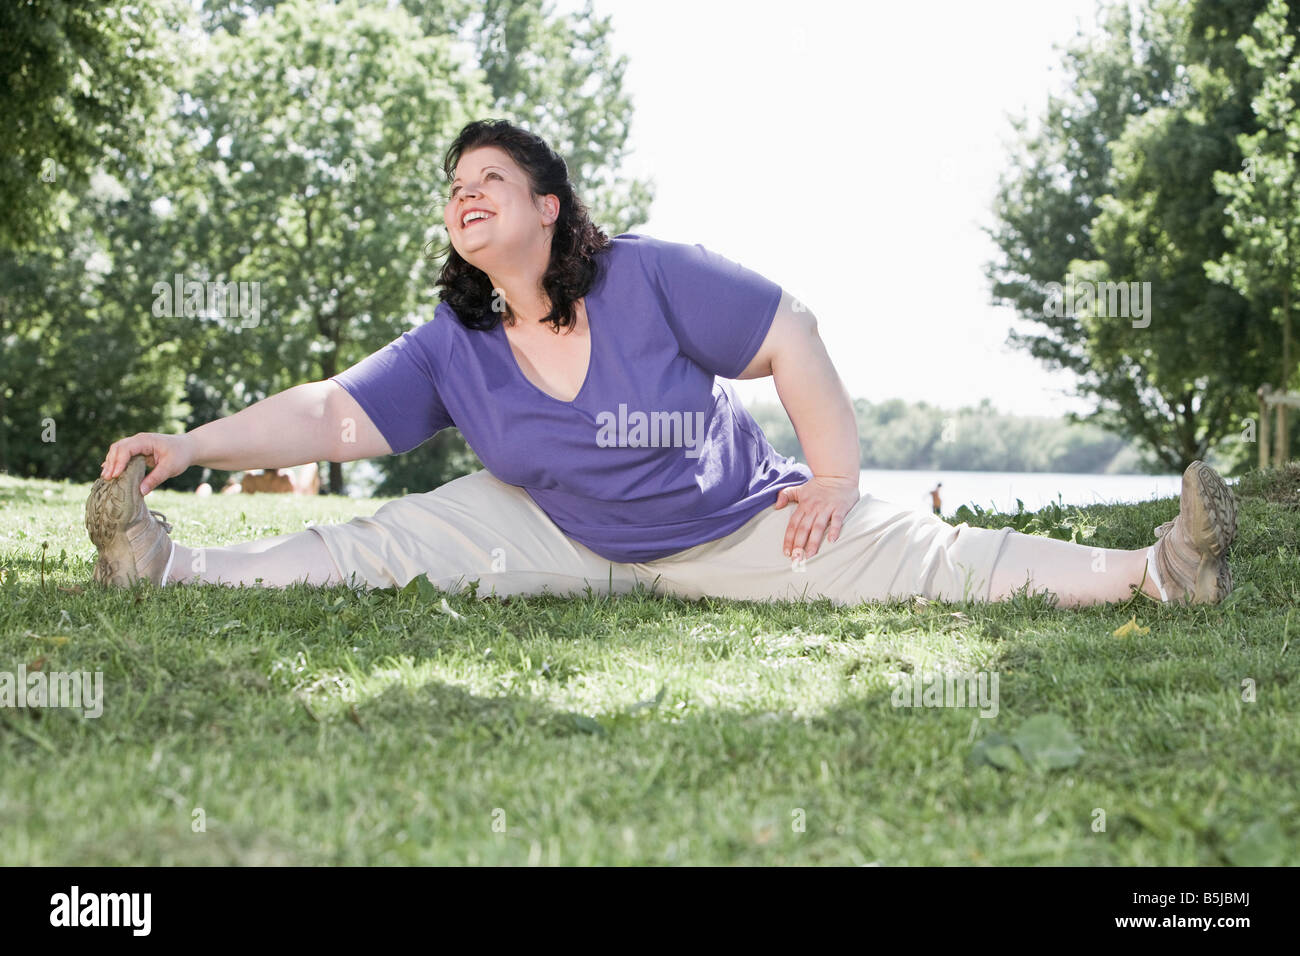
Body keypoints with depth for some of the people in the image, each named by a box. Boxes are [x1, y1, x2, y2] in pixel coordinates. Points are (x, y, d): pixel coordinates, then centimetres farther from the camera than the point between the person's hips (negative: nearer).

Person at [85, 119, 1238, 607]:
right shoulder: (451, 347, -9)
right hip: (556, 532, 3)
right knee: (379, 547, -13)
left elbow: (789, 334, -17)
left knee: (923, 556, -15)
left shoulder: (650, 277, -21)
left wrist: (835, 477, -16)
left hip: (735, 519, -3)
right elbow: (329, 415, -11)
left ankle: (1158, 572, -20)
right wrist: (192, 443, -23)